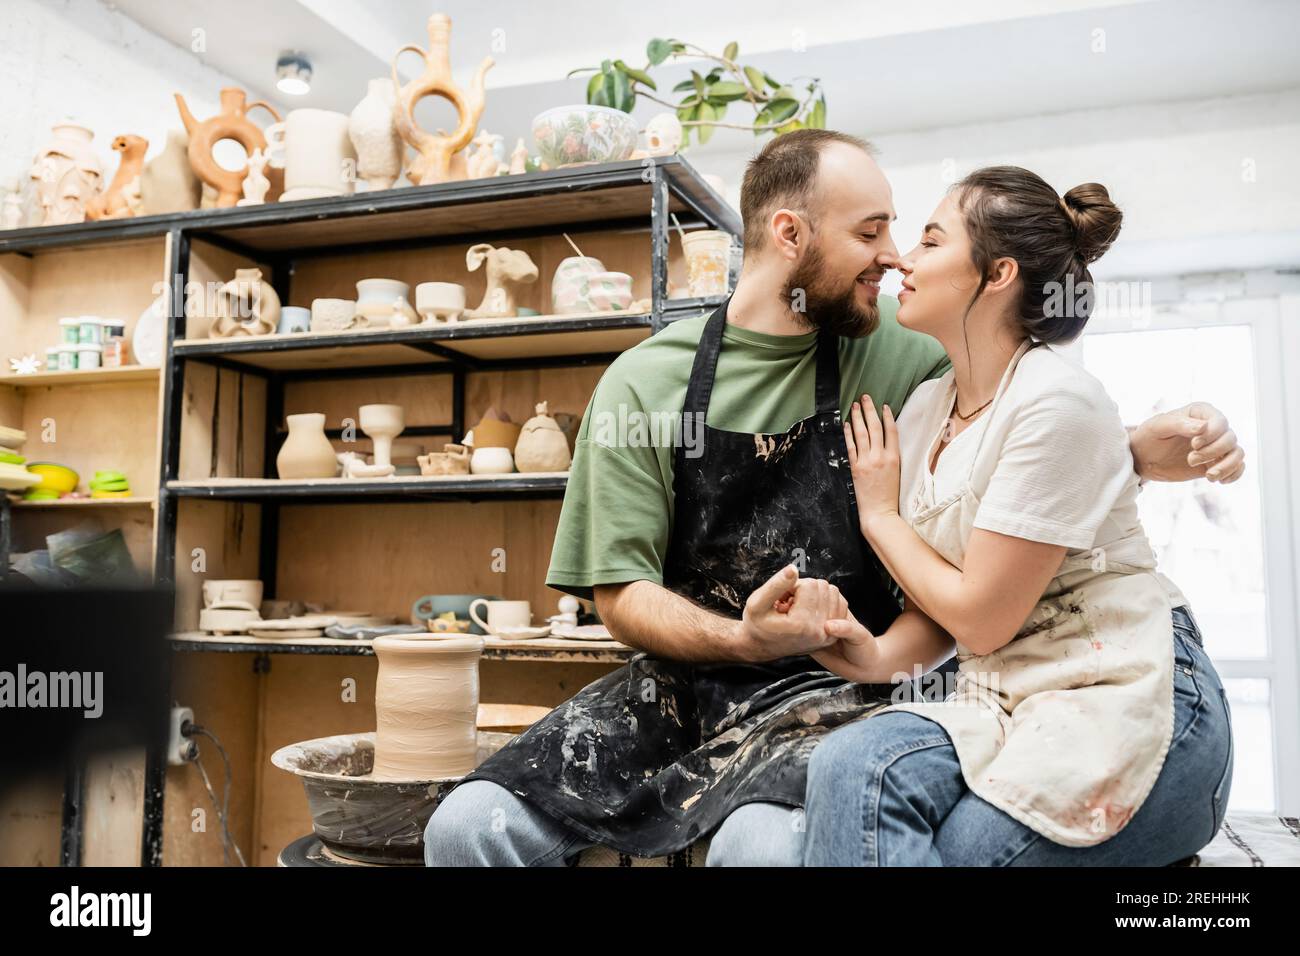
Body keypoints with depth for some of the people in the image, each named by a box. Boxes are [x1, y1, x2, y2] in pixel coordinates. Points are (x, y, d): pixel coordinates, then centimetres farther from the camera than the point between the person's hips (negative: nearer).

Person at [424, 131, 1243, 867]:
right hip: (684, 678, 1)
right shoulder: (643, 384, -1)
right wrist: (741, 638, -21)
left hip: (832, 686, -1)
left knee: (766, 841, -34)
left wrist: (1140, 452, -6)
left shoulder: (898, 361, 3)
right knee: (470, 827, -17)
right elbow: (621, 594, -2)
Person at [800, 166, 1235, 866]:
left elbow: (982, 616, -14)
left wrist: (878, 514, -1)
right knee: (851, 765, -25)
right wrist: (883, 654, -11)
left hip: (1123, 704, -6)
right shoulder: (926, 407, 8)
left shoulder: (1055, 401, -16)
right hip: (1006, 702, 6)